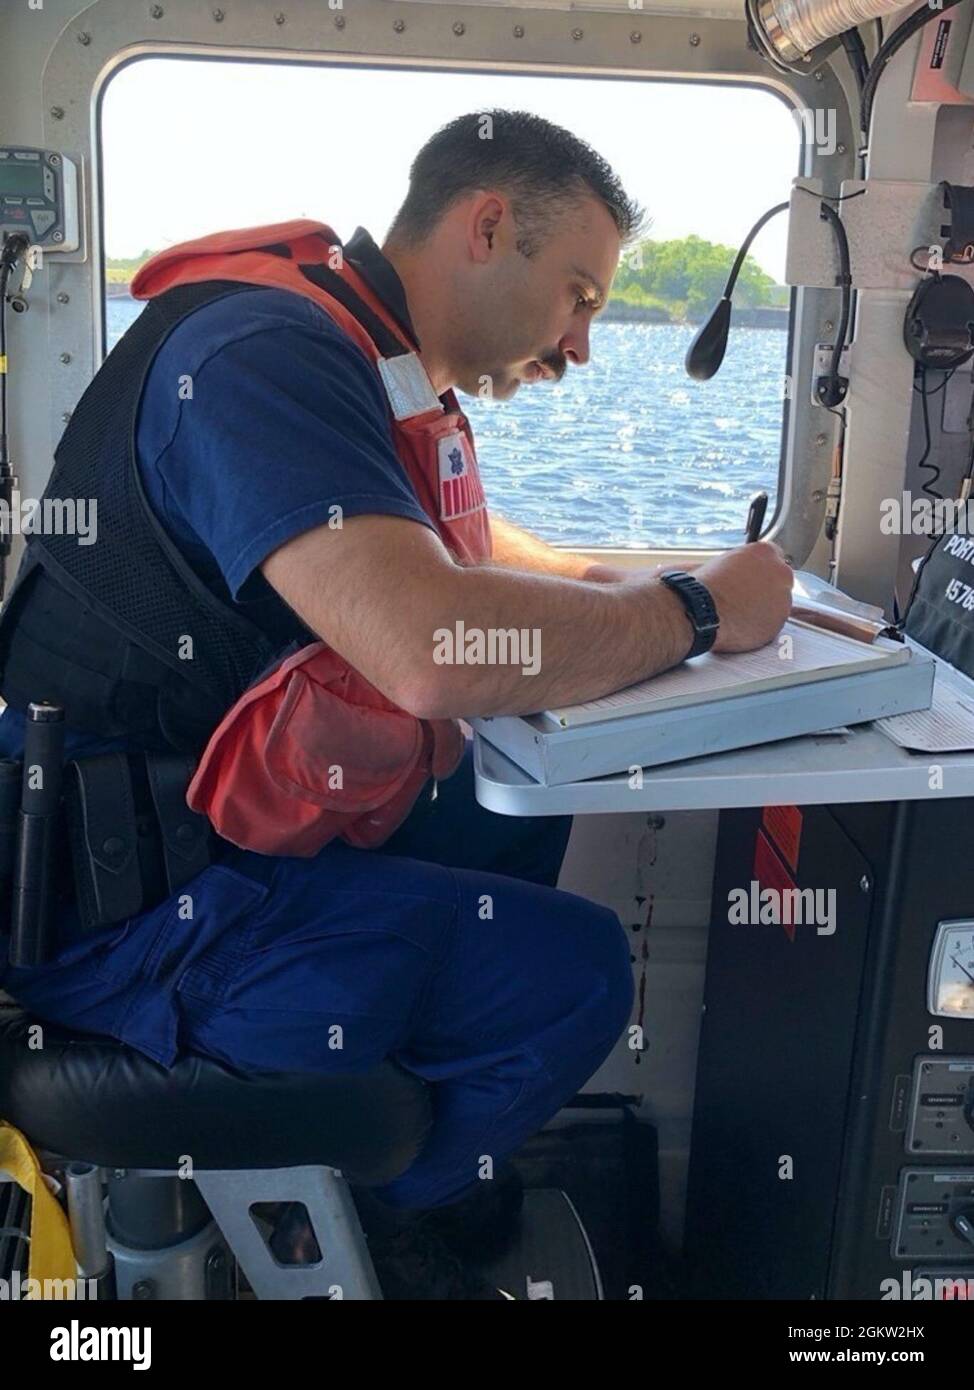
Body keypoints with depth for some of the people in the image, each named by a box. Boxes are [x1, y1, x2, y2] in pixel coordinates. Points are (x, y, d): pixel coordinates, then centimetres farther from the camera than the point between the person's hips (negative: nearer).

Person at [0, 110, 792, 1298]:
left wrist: (613, 585, 6)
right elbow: (435, 652, -38)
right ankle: (388, 1211, 15)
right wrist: (692, 610, -22)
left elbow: (460, 548, 24)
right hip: (124, 899, -10)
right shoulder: (270, 354, -24)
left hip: (244, 819, 10)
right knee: (575, 969, -13)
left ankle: (449, 1134, 24)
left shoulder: (374, 360, 8)